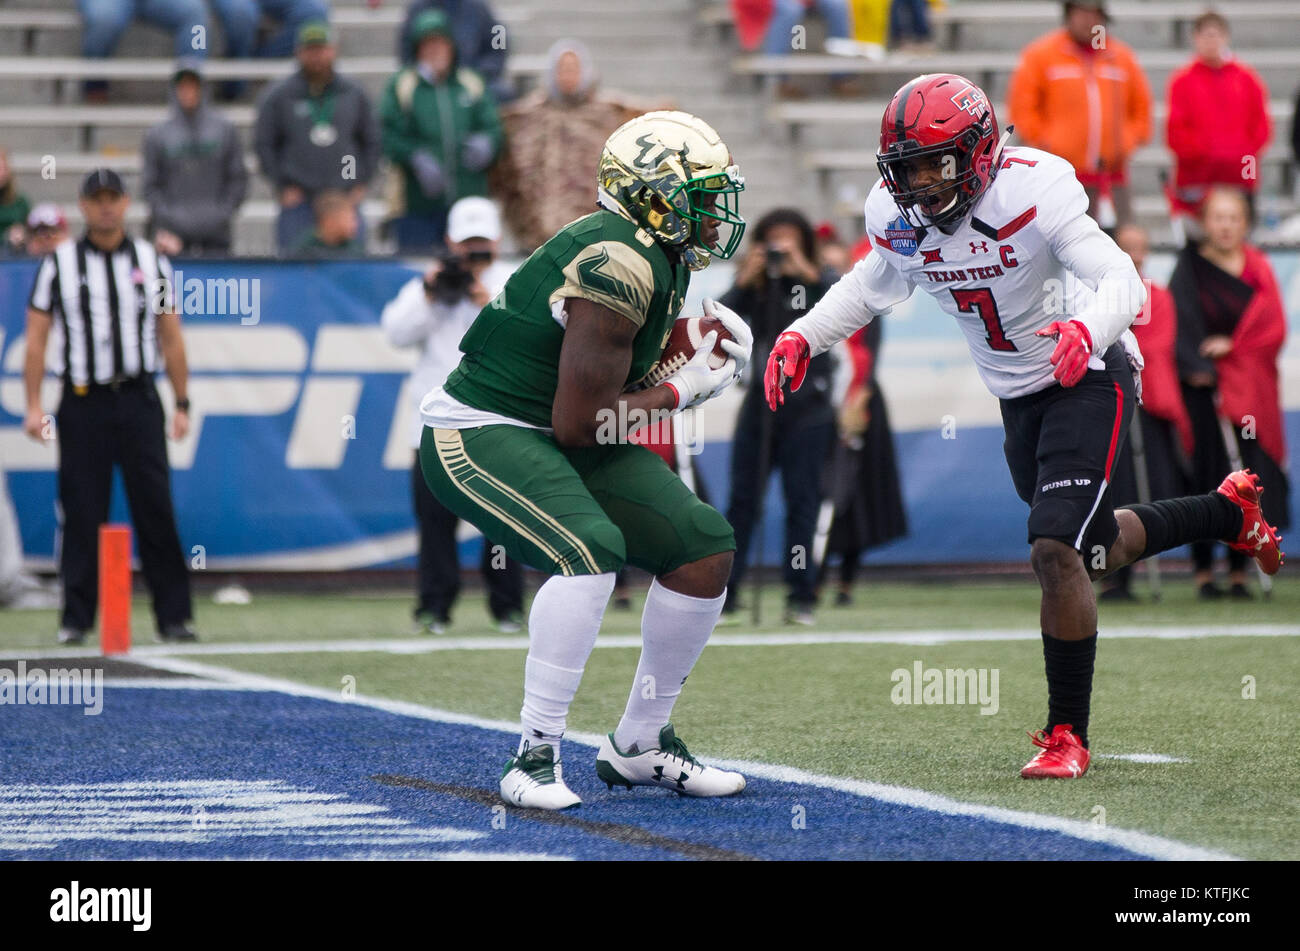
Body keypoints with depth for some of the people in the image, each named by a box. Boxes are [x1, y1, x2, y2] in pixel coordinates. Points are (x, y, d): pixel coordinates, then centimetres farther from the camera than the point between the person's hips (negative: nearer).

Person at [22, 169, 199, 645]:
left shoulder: (151, 261, 10)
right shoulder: (59, 263, 5)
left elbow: (171, 337, 12)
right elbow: (36, 338, 3)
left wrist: (182, 403, 6)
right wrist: (33, 406, -4)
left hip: (139, 400, 1)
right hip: (82, 404, -1)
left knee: (156, 508, -4)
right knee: (81, 513, -1)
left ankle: (174, 616, -1)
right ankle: (76, 619, 6)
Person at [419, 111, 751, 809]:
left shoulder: (660, 259, 6)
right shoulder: (620, 267, -25)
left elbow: (623, 383, 14)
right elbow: (579, 425, -24)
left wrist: (711, 352, -3)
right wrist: (681, 393, -12)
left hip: (557, 438, 10)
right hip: (480, 436, -10)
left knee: (706, 547, 3)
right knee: (591, 550, -33)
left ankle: (640, 745, 15)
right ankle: (535, 756, -24)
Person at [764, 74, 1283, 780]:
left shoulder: (1033, 190, -28)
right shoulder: (896, 216, -10)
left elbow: (1124, 282, -33)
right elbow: (871, 288, 11)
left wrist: (1087, 326, -55)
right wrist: (804, 336, -4)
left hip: (1088, 377, -7)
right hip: (1018, 397, 7)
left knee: (1056, 550, -20)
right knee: (1097, 552, 21)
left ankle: (1067, 733, -6)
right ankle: (1228, 513, 49)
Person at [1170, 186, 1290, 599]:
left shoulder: (1258, 268, 8)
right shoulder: (1190, 267, 0)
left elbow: (1274, 326, 2)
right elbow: (1183, 323, -9)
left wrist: (1232, 345, -11)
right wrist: (1197, 367, -21)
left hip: (1249, 389, 3)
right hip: (1204, 388, -3)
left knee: (1247, 469, -2)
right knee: (1205, 470, -5)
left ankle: (1239, 570, 5)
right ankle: (1203, 569, 1)